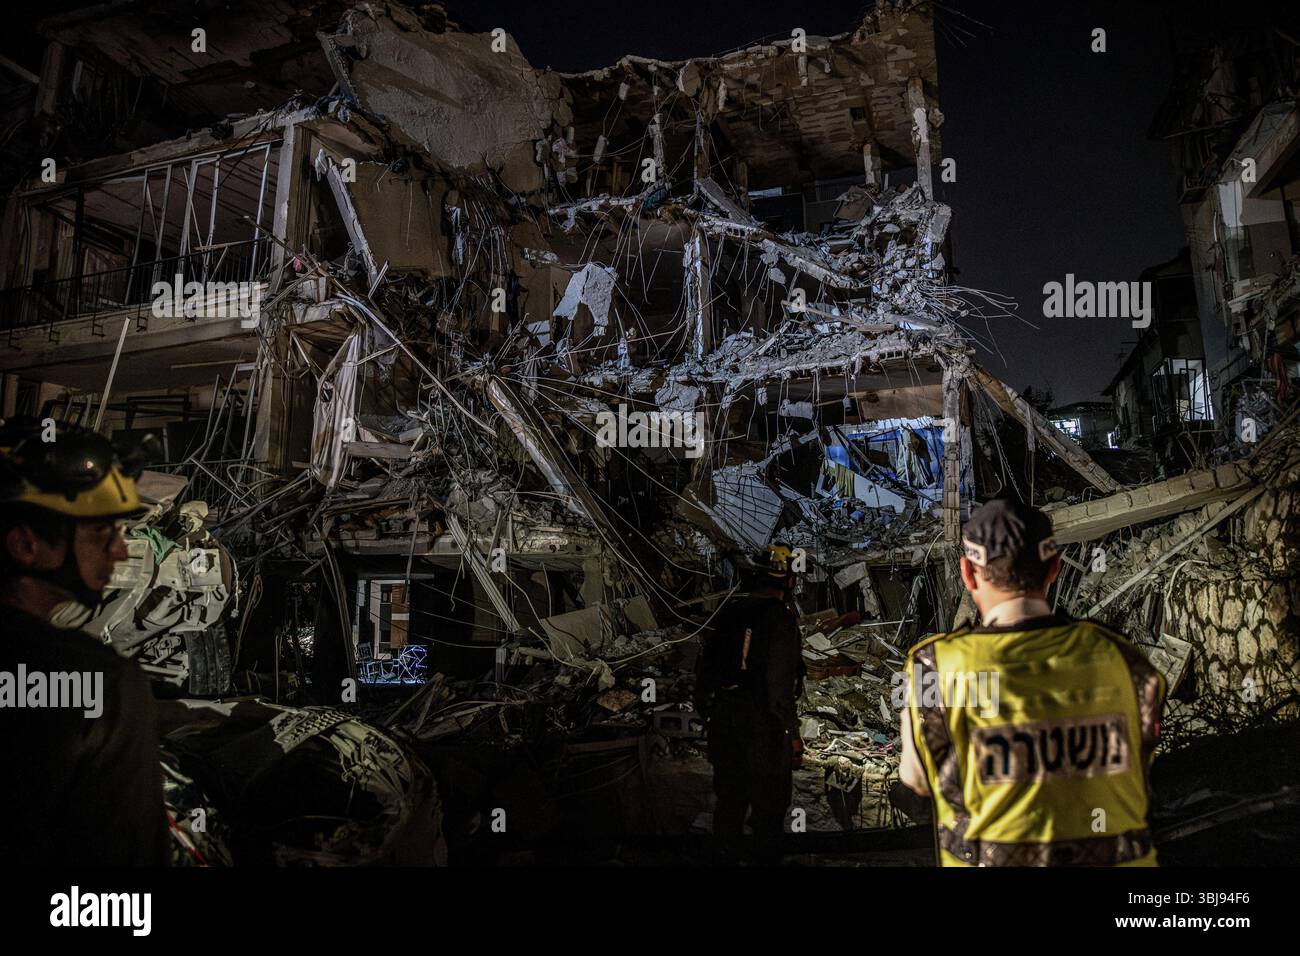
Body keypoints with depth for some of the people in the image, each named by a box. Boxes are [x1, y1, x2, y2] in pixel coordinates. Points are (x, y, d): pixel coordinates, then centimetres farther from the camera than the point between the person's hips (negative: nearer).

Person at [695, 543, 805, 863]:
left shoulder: (730, 612, 4)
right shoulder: (781, 616, -15)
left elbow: (704, 665, 9)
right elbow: (780, 682, -20)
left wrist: (707, 711, 19)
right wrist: (792, 733, -14)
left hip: (724, 719, 6)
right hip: (763, 723, -6)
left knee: (730, 795, 18)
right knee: (769, 800, 10)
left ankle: (727, 855, 29)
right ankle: (766, 856, 20)